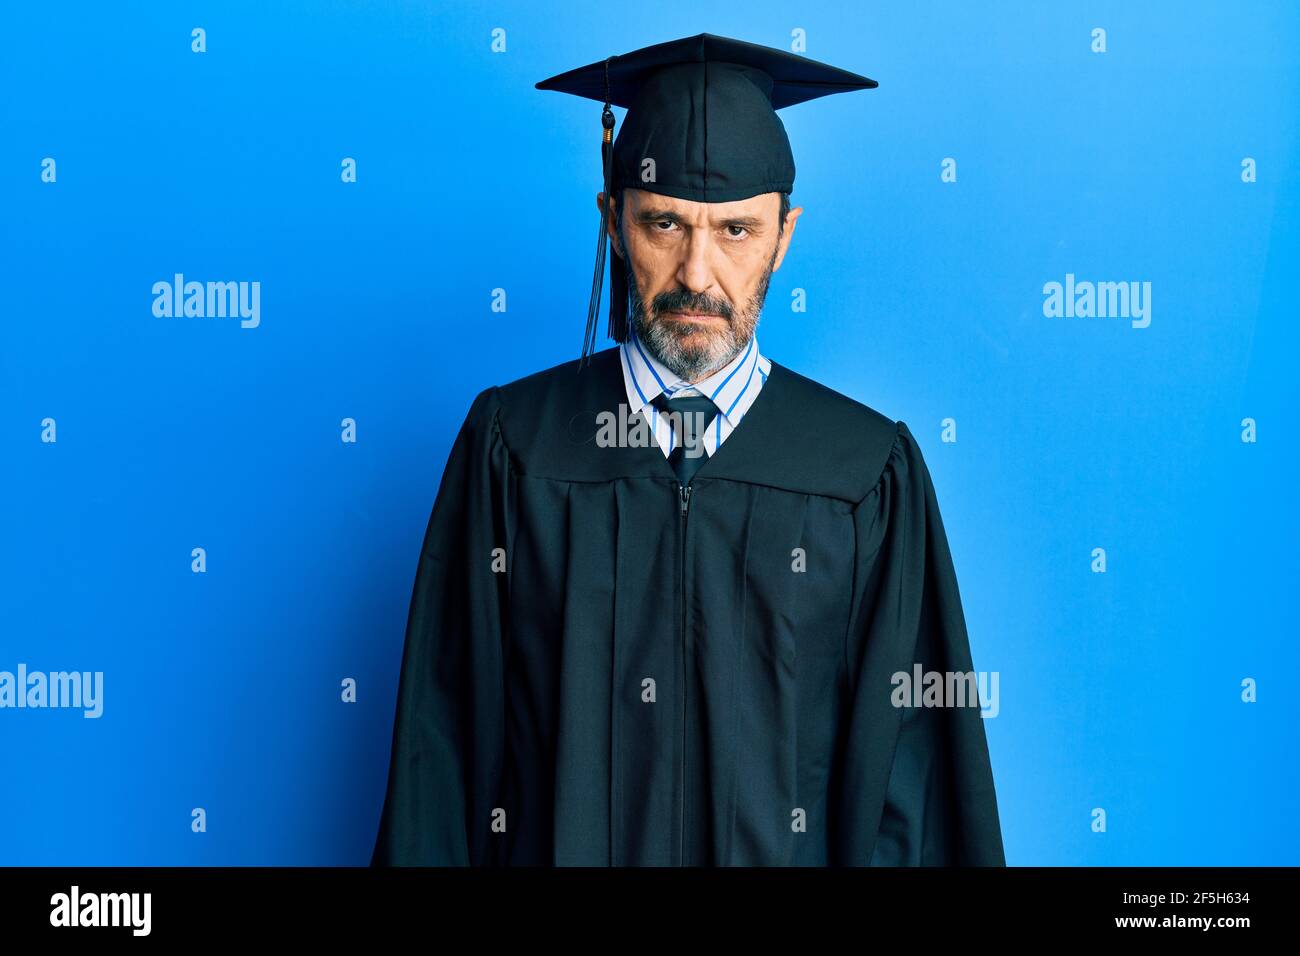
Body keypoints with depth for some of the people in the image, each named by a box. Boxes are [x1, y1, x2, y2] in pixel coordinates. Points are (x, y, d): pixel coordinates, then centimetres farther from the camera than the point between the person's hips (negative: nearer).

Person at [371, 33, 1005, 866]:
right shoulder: (511, 444, -8)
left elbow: (906, 772, -8)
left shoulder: (872, 474, -9)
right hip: (551, 844, 0)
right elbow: (446, 739, -6)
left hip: (787, 851, 0)